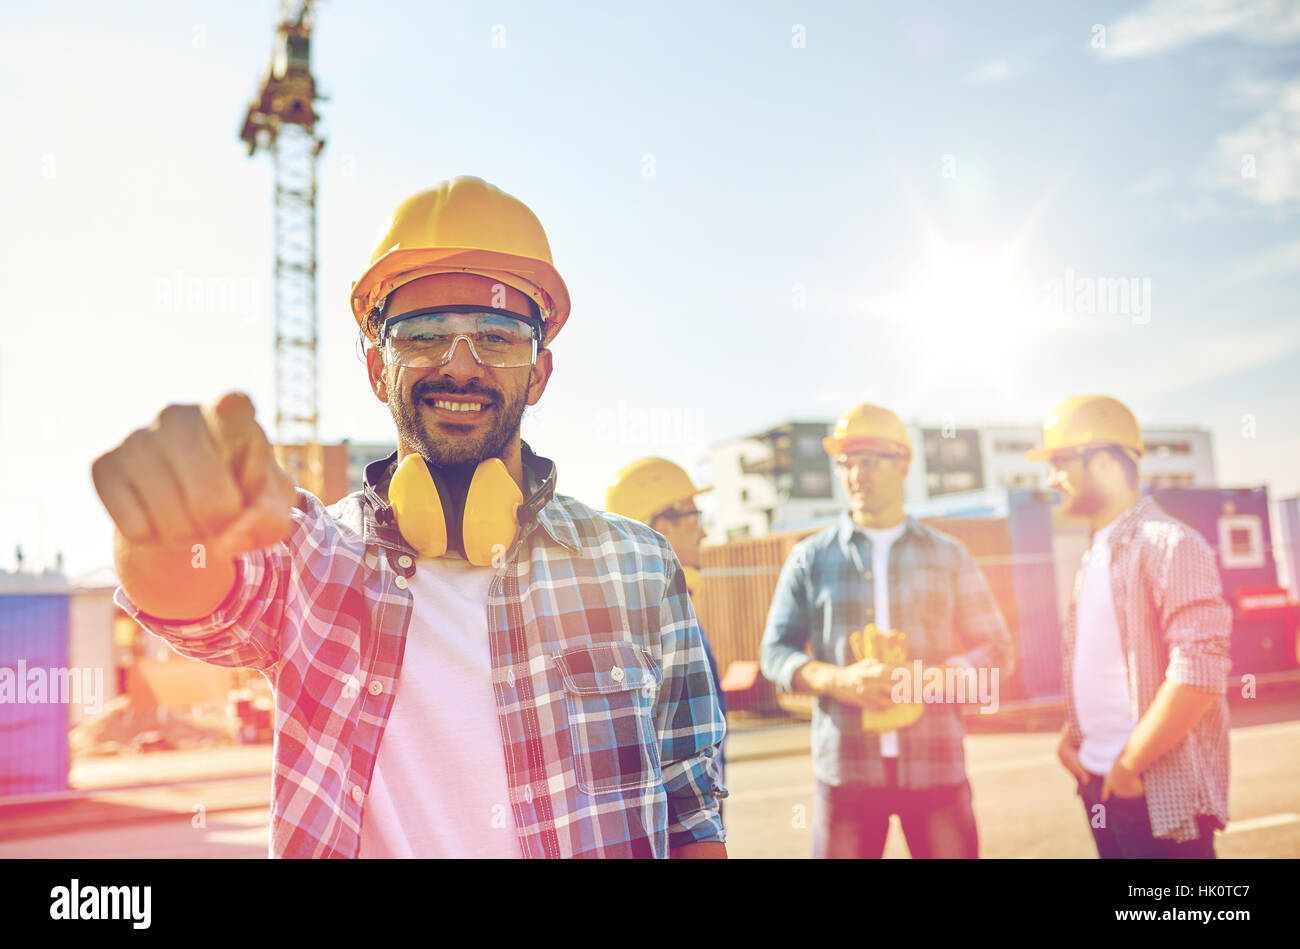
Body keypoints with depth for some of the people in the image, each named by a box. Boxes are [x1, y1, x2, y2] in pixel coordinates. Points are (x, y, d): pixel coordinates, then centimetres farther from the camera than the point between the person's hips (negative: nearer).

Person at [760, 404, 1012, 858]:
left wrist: (937, 676, -12)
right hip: (845, 765, 0)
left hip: (936, 765, 1)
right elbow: (776, 651, 5)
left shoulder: (948, 555, 9)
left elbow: (996, 649, 9)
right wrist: (837, 679, -15)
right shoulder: (810, 557, 6)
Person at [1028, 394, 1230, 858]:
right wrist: (1070, 734, 4)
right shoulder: (1094, 557, 11)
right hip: (1100, 783, 8)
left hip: (1161, 792, -7)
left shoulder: (1169, 544, -14)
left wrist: (1128, 764, -16)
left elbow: (1200, 675, -21)